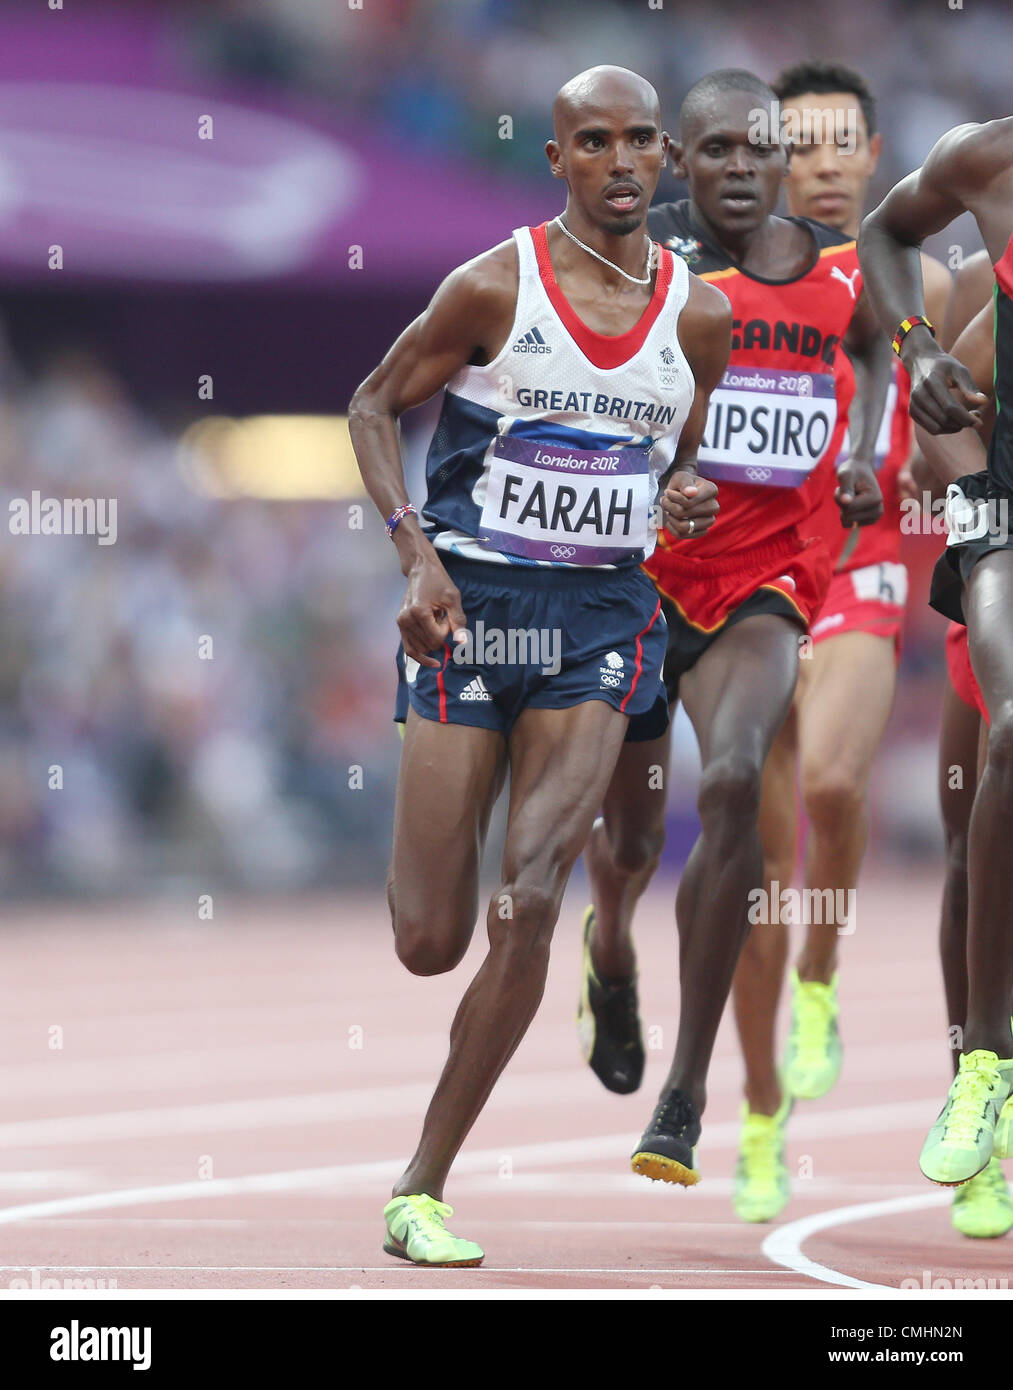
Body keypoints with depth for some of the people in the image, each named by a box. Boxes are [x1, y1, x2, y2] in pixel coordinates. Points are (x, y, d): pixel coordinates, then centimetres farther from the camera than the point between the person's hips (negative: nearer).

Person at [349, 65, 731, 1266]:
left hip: (604, 618, 2)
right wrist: (416, 553, -10)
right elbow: (374, 404, 2)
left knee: (528, 911, -13)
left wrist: (691, 497, -4)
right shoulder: (496, 286, -7)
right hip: (473, 605, -2)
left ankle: (421, 1190, -4)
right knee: (428, 943, -2)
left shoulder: (697, 314, 5)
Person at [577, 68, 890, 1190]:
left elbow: (875, 343, 26)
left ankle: (685, 1097, -19)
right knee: (632, 827, 11)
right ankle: (611, 952, 53)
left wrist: (863, 455, 9)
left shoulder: (843, 267, 4)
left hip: (766, 580, 1)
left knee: (732, 781, -24)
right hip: (641, 568, -1)